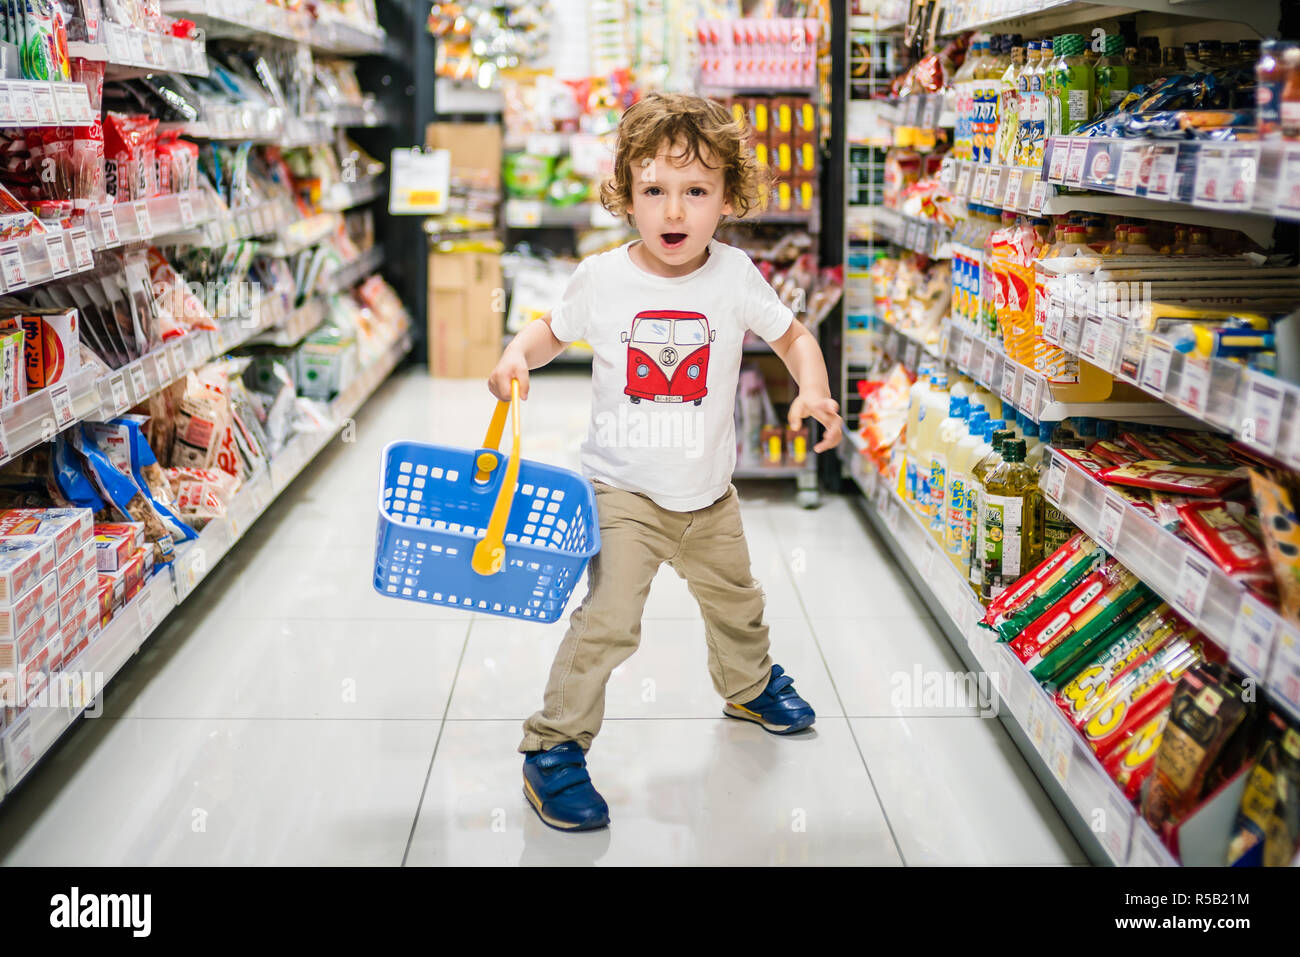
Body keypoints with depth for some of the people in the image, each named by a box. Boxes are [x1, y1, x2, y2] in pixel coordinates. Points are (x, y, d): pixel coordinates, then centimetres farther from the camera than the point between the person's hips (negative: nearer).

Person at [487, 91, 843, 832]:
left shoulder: (735, 275, -10)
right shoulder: (603, 278, -12)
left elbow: (793, 334, 4)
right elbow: (554, 330, 6)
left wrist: (814, 389, -14)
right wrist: (516, 358, -14)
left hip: (709, 491, 4)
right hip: (625, 489, -3)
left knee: (735, 599, 26)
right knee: (608, 619, -18)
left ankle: (748, 684, 56)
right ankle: (553, 749, -2)